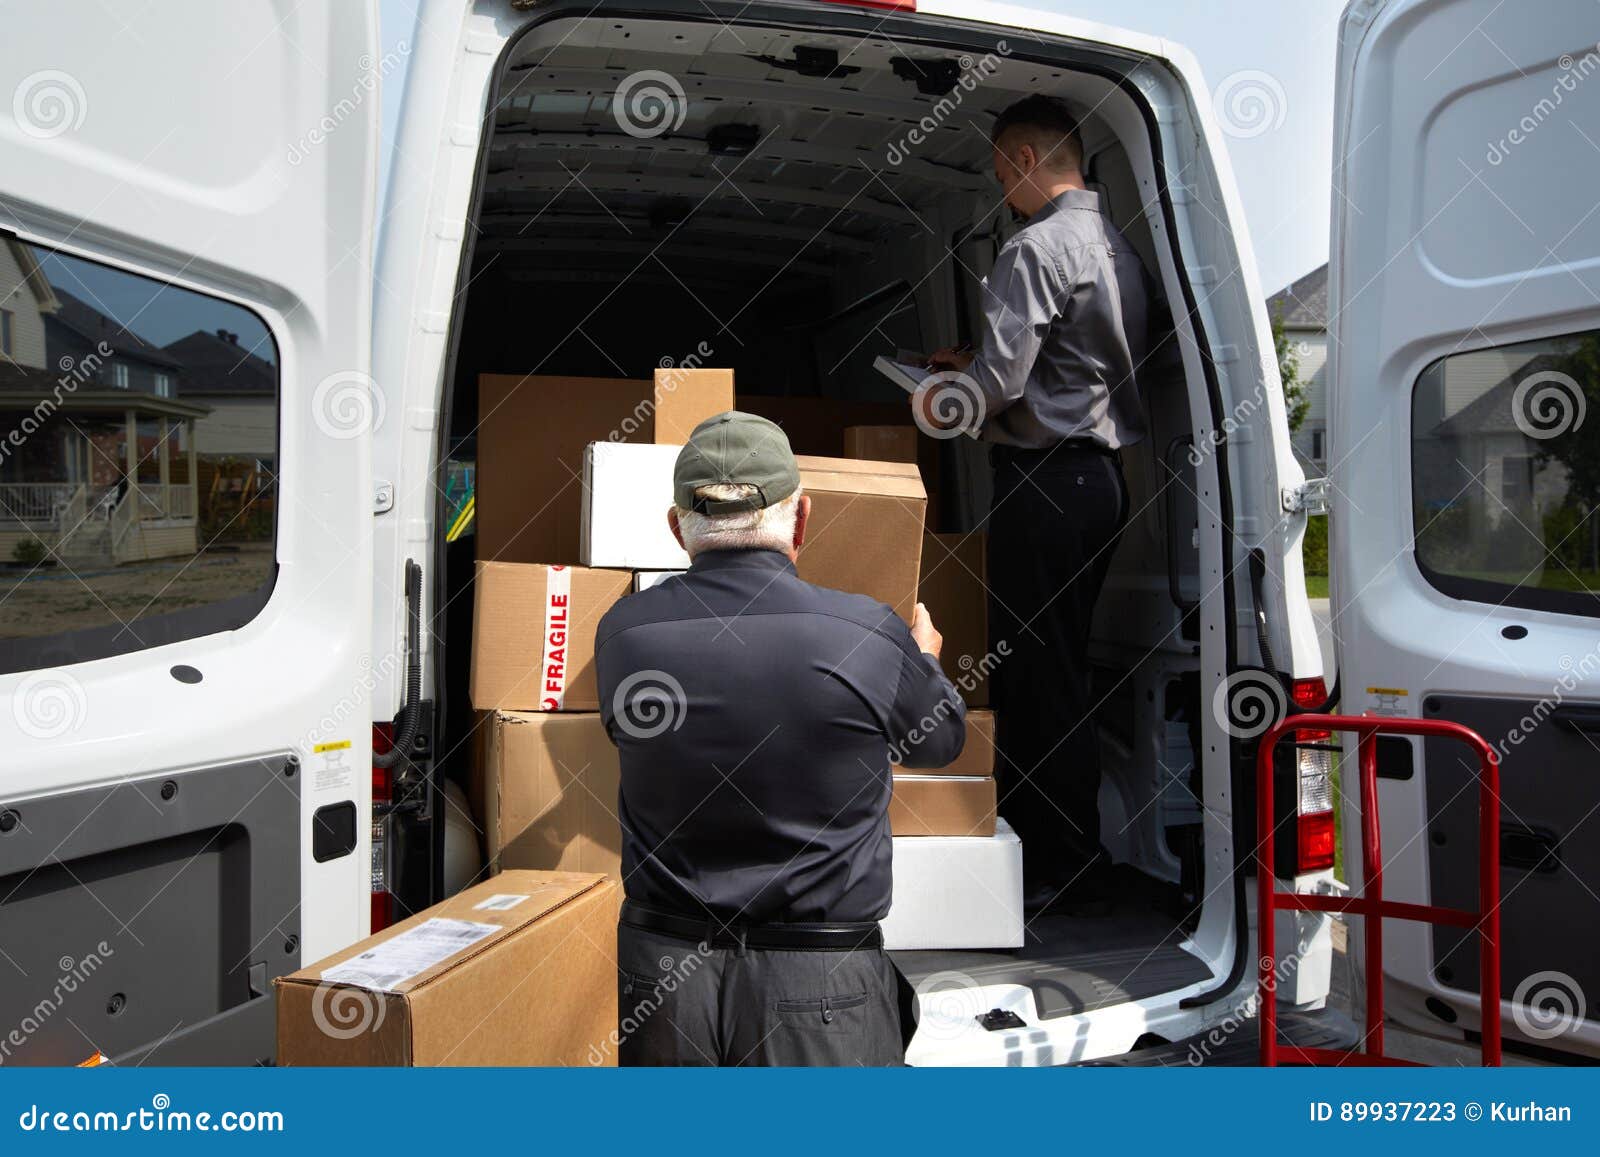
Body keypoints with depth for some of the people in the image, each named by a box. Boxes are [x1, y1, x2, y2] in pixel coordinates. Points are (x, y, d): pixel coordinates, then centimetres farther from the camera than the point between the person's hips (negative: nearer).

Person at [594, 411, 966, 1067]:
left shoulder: (622, 633, -8)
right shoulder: (869, 637, -15)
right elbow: (940, 739, 5)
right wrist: (926, 660, 28)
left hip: (658, 968, 3)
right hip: (819, 986, -2)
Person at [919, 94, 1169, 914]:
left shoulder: (1037, 248, -13)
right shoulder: (1118, 245, 17)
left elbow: (998, 379, -21)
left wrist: (942, 399, 1)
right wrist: (974, 368, 23)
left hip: (1045, 481, -10)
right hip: (1103, 475, 10)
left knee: (1036, 671, -2)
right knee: (1063, 668, 16)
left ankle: (1063, 875, 6)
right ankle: (1070, 855, 26)